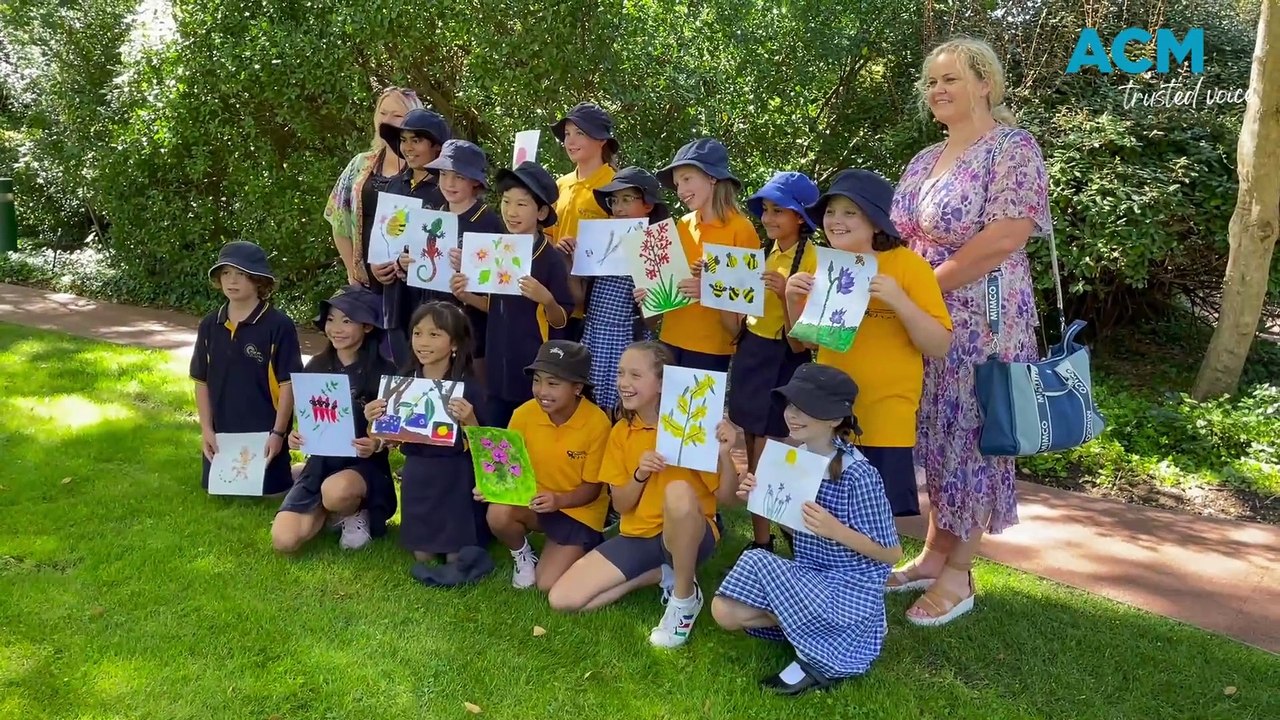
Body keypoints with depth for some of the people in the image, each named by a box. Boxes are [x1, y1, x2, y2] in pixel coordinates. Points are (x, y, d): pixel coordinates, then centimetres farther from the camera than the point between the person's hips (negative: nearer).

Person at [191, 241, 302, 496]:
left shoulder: (278, 325, -13)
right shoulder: (209, 325, 2)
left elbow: (288, 382, -12)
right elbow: (201, 381, 7)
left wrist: (278, 432, -13)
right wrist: (206, 429, 1)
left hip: (264, 433, -5)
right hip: (221, 434, 5)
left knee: (269, 491, 1)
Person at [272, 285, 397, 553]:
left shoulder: (383, 371, -9)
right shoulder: (316, 367, 4)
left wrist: (377, 444, -27)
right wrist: (296, 436, -10)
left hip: (364, 464, -4)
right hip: (321, 462, 4)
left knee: (336, 491, -40)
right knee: (284, 541, -16)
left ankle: (354, 513, -3)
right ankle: (325, 512, 15)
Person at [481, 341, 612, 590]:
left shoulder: (597, 423, -21)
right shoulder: (524, 414, -13)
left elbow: (592, 488, -14)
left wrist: (558, 500, -33)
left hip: (579, 509, -2)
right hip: (532, 500, 3)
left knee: (548, 584, -16)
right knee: (498, 514, -31)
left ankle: (582, 547, 17)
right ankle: (523, 556, 4)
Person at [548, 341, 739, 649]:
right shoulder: (621, 432, 2)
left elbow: (726, 495, -13)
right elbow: (621, 505, 1)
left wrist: (724, 454, -31)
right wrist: (640, 474, -18)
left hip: (689, 535, -5)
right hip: (638, 535, 5)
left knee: (678, 491, -40)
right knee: (562, 599, -9)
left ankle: (685, 596, -15)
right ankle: (663, 574, 7)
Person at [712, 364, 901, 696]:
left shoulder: (858, 475, -22)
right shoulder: (794, 457, -2)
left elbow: (891, 553, -15)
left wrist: (836, 530, -29)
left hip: (850, 587, -7)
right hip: (807, 576, 7)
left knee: (756, 562, -25)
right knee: (724, 611, -8)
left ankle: (820, 659, -5)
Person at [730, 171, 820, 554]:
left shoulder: (811, 259, -13)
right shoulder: (766, 252, 10)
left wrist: (787, 293, -30)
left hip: (783, 359, -7)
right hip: (750, 352, 8)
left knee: (770, 460, -2)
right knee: (753, 456, 11)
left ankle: (763, 541, 10)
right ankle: (761, 537, 21)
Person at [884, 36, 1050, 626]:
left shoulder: (1013, 148, -9)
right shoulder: (925, 161, 14)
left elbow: (1004, 239, -20)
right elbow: (903, 238, 16)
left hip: (981, 321, -7)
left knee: (971, 438, 2)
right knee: (937, 435, 13)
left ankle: (958, 575, 14)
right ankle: (933, 554, 26)